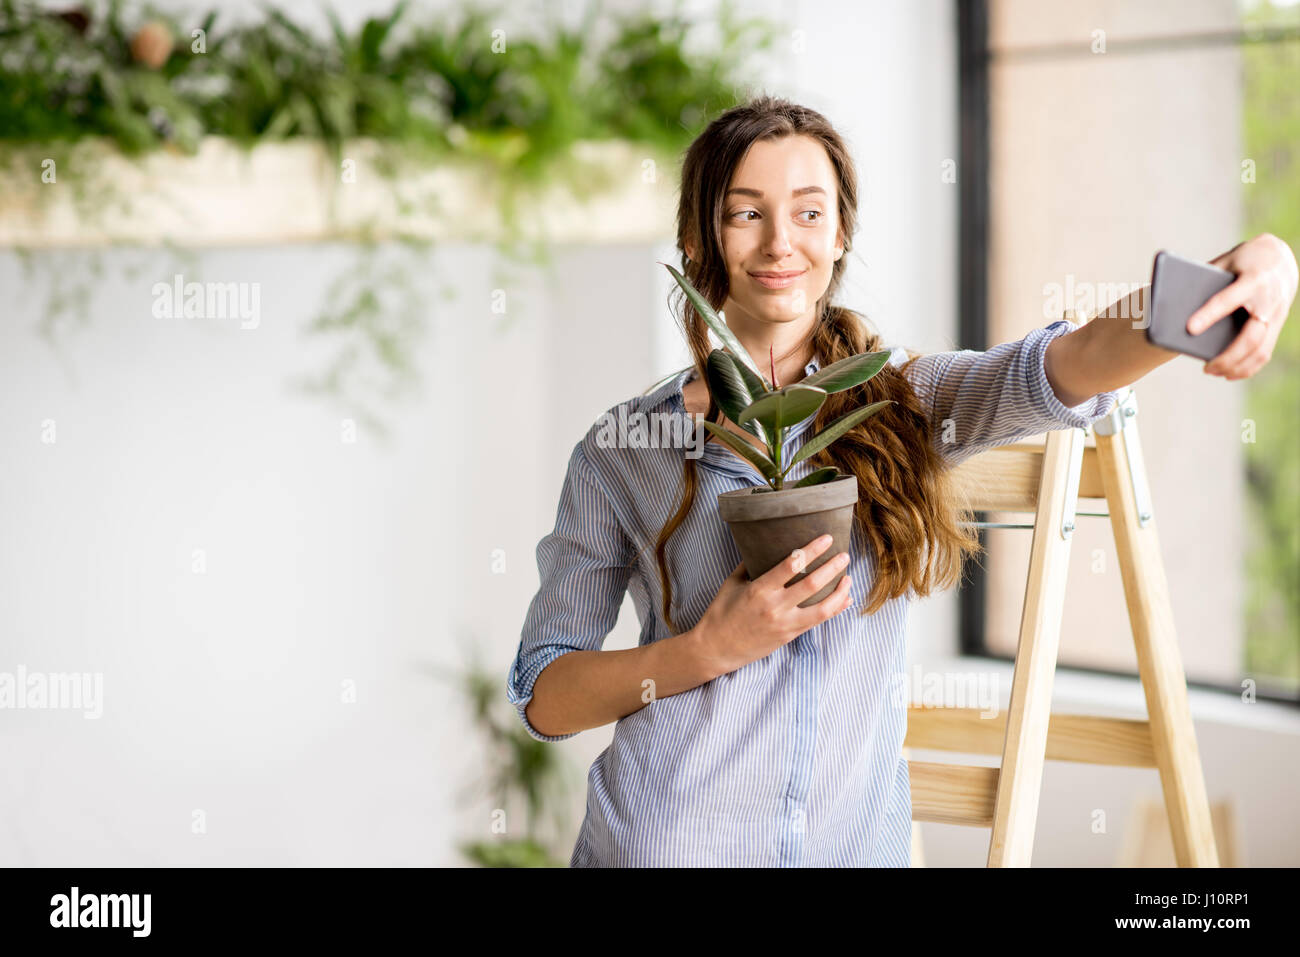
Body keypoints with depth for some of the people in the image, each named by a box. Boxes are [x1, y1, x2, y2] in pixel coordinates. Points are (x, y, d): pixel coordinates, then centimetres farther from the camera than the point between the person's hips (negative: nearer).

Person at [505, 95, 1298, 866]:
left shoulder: (904, 404, 1)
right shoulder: (622, 451, -2)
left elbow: (1064, 369, -20)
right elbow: (542, 698, 0)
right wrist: (711, 650, -16)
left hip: (859, 840, 2)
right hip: (667, 843, -2)